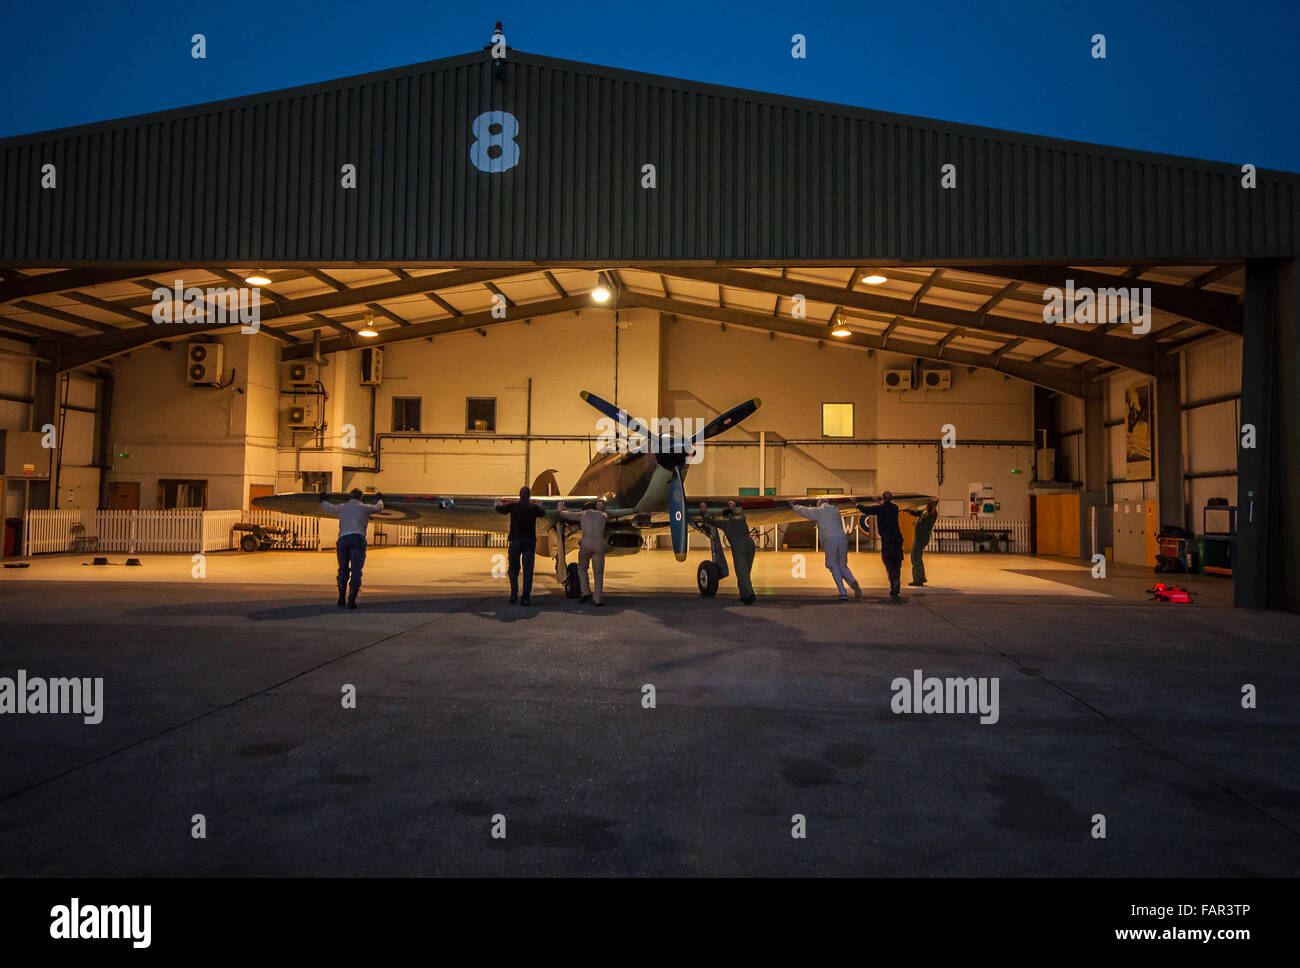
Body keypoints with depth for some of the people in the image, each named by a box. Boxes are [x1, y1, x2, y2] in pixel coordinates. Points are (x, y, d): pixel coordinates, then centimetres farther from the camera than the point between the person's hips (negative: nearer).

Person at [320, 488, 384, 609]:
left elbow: (329, 508, 40)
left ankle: (341, 598, 11)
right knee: (356, 571, -4)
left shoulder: (342, 507, 19)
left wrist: (323, 501, 62)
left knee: (343, 570, 14)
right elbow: (378, 508, 35)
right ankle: (351, 599, -12)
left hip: (343, 539, 2)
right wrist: (379, 500, 58)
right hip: (358, 539, -2)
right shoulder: (365, 508, 15)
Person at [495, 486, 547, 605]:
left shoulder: (513, 506, 0)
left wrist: (498, 504, 39)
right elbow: (543, 512, 23)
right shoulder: (534, 507, 2)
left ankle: (514, 595, 3)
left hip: (515, 541, 0)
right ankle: (525, 598, -2)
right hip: (530, 541, 0)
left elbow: (500, 510, 17)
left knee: (513, 569, 13)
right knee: (528, 571, 3)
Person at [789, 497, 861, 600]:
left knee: (834, 567, 5)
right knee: (842, 566, 14)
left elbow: (803, 511, 23)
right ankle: (853, 582, -14)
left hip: (829, 539, -4)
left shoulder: (818, 511, 12)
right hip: (842, 538, 4)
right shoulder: (836, 510, 24)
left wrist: (794, 506, 44)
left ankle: (843, 593, -3)